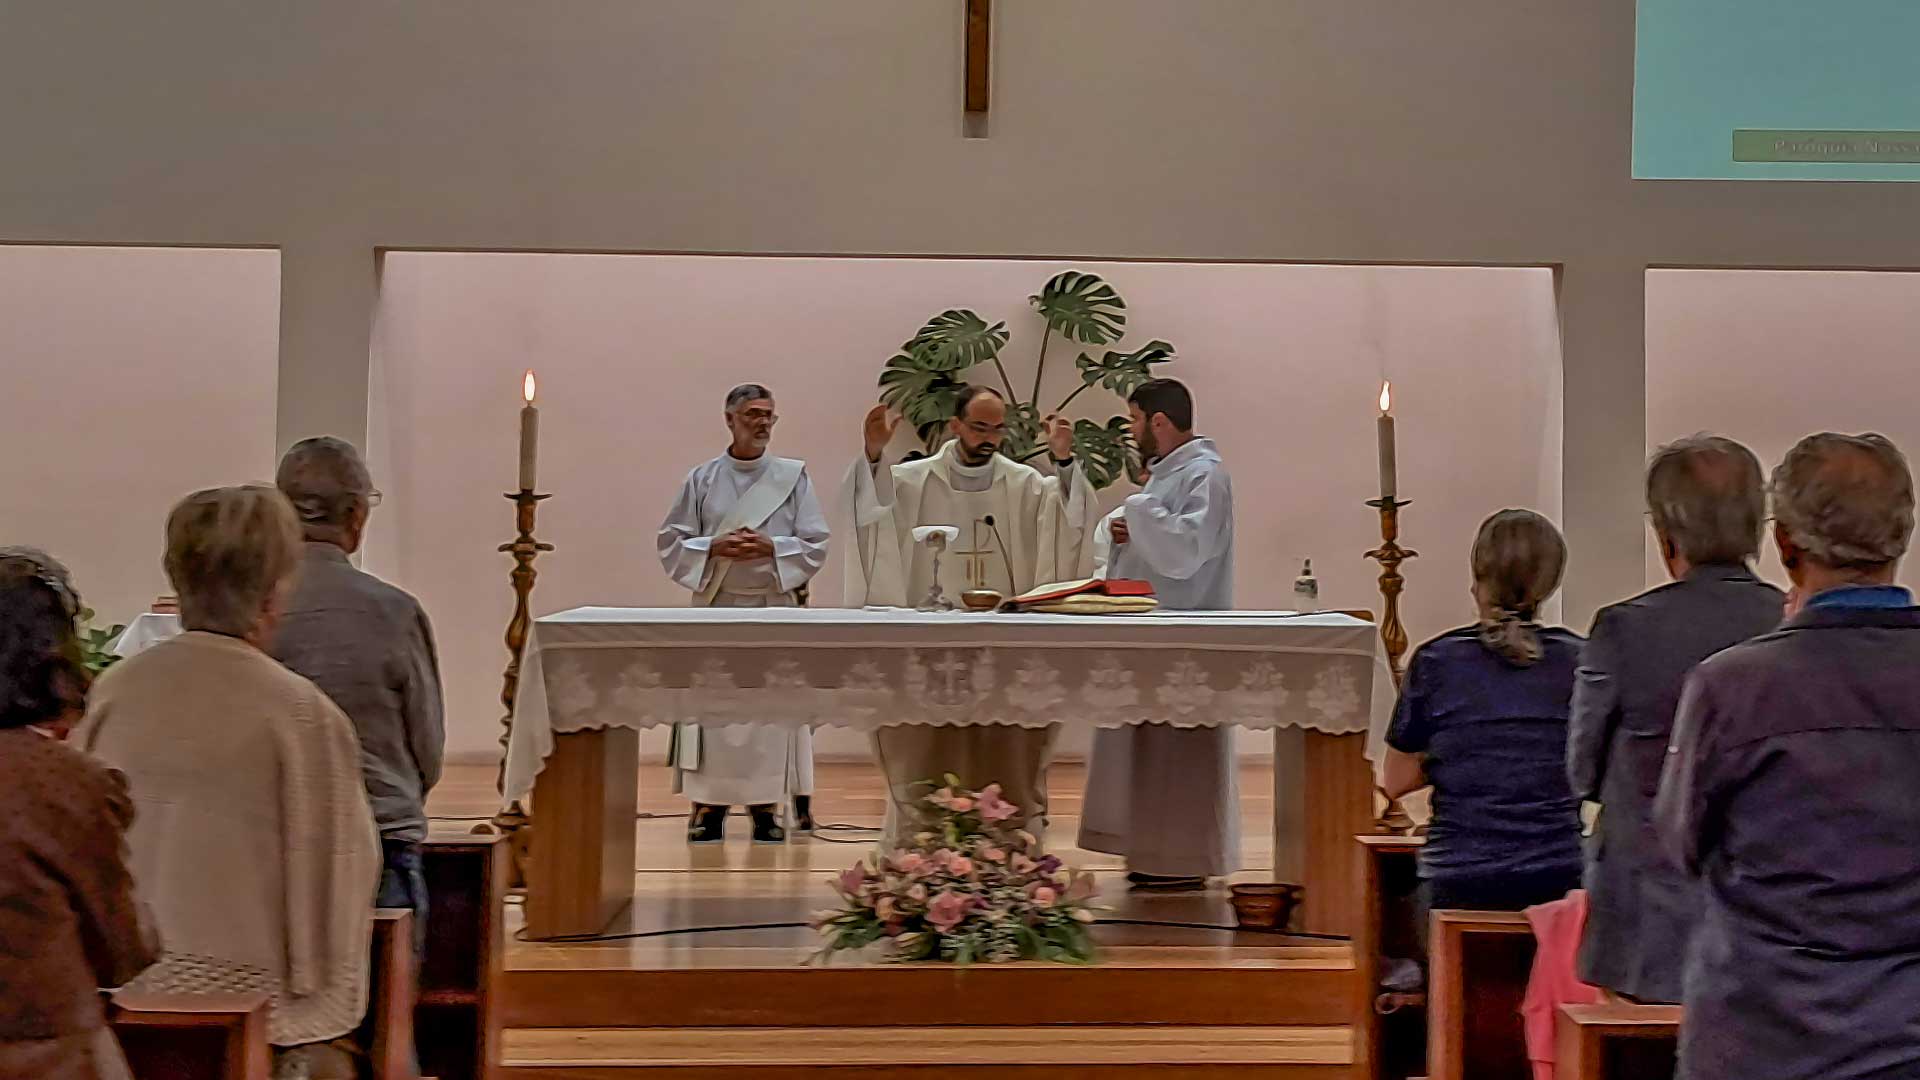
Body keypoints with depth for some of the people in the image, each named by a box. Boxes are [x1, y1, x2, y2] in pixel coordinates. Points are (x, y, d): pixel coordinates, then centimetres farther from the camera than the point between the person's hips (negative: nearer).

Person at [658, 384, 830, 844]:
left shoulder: (793, 477, 4)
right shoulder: (702, 480, 6)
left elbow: (816, 544, 1)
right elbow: (672, 544, 4)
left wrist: (771, 547, -14)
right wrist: (714, 548, -13)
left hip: (775, 608, 0)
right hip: (717, 607, 0)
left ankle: (767, 805, 5)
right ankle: (709, 804, 6)